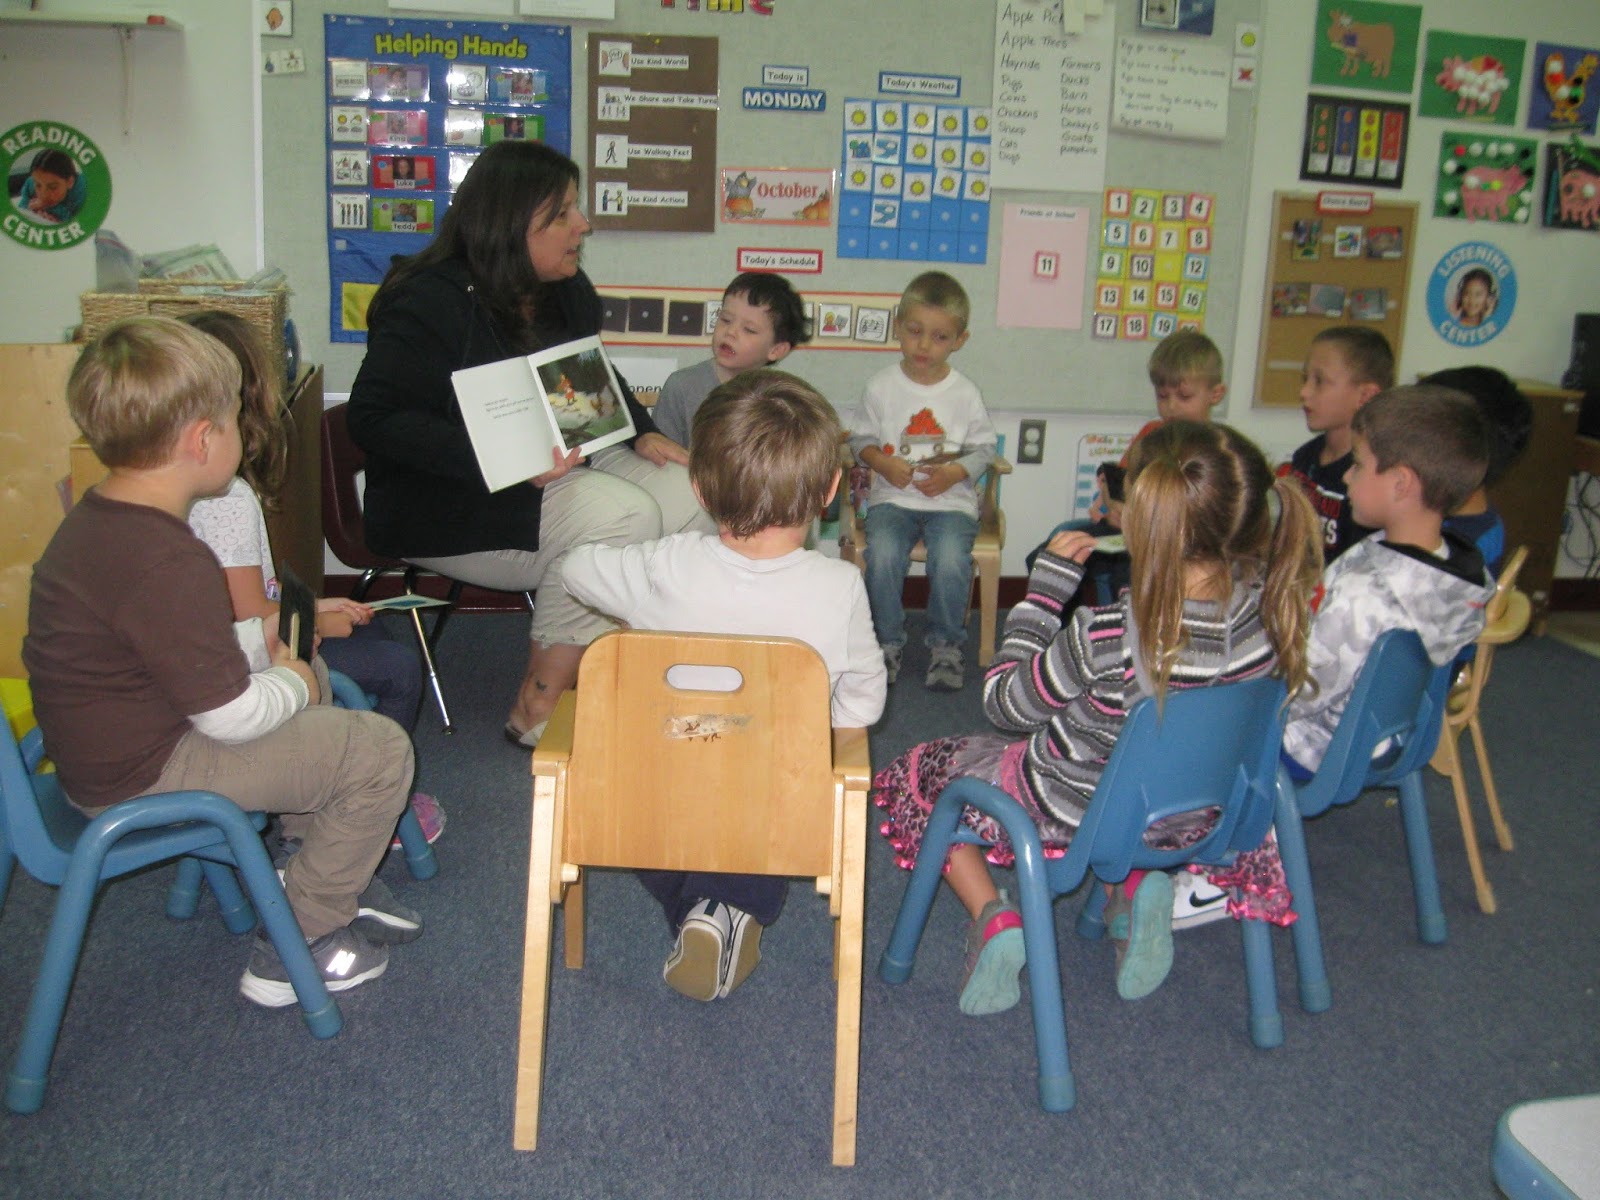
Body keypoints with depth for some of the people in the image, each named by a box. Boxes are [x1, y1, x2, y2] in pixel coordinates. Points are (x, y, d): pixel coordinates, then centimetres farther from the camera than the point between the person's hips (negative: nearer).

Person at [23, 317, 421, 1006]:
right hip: (140, 778, -11)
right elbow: (232, 718, -24)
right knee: (380, 749, -9)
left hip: (102, 740, 11)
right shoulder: (171, 565, -30)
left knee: (310, 680, 26)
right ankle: (295, 945, 5)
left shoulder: (98, 519, 2)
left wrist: (258, 641, 9)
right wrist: (293, 683, -5)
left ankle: (330, 873, 31)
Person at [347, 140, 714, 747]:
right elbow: (374, 418, -22)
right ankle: (537, 711, -19)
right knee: (620, 514, -30)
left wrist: (642, 433, 1)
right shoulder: (431, 302, -16)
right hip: (445, 505, -8)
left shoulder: (568, 292, 9)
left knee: (687, 492, -15)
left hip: (558, 471, 8)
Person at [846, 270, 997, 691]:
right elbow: (860, 437, 10)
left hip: (951, 499, -1)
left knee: (951, 560, -28)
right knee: (883, 555, -28)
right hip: (892, 497, 1)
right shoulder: (881, 387, 3)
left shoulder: (965, 393, 2)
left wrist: (954, 472, -11)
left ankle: (946, 645, -3)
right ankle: (888, 642, -4)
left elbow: (984, 447, 8)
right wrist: (884, 463, -10)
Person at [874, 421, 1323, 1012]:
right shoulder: (1273, 605, -22)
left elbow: (1005, 703, -19)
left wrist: (1048, 582, -16)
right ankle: (1138, 882, 15)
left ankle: (993, 916, 2)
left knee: (918, 772, 19)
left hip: (1072, 809, -5)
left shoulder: (1109, 636, -36)